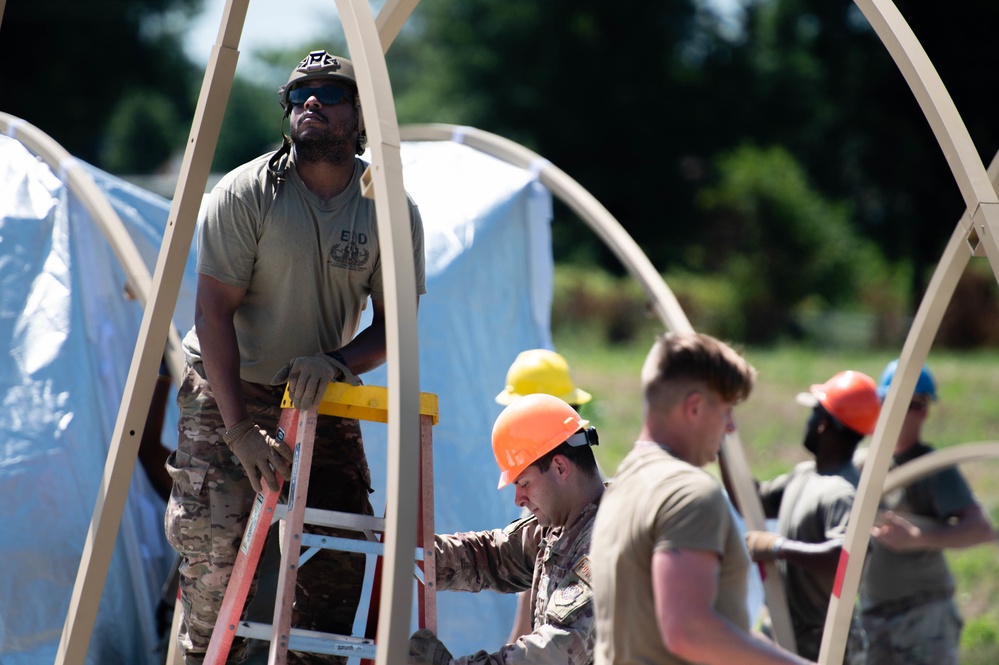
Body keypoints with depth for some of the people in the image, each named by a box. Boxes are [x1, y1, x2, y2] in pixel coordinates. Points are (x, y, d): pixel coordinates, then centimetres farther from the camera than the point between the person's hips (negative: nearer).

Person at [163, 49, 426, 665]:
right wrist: (240, 430, -23)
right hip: (228, 391, -3)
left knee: (339, 556, -4)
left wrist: (339, 362, -25)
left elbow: (395, 324, -3)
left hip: (325, 400, 3)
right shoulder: (246, 193, -14)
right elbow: (214, 313, -16)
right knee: (216, 546, -13)